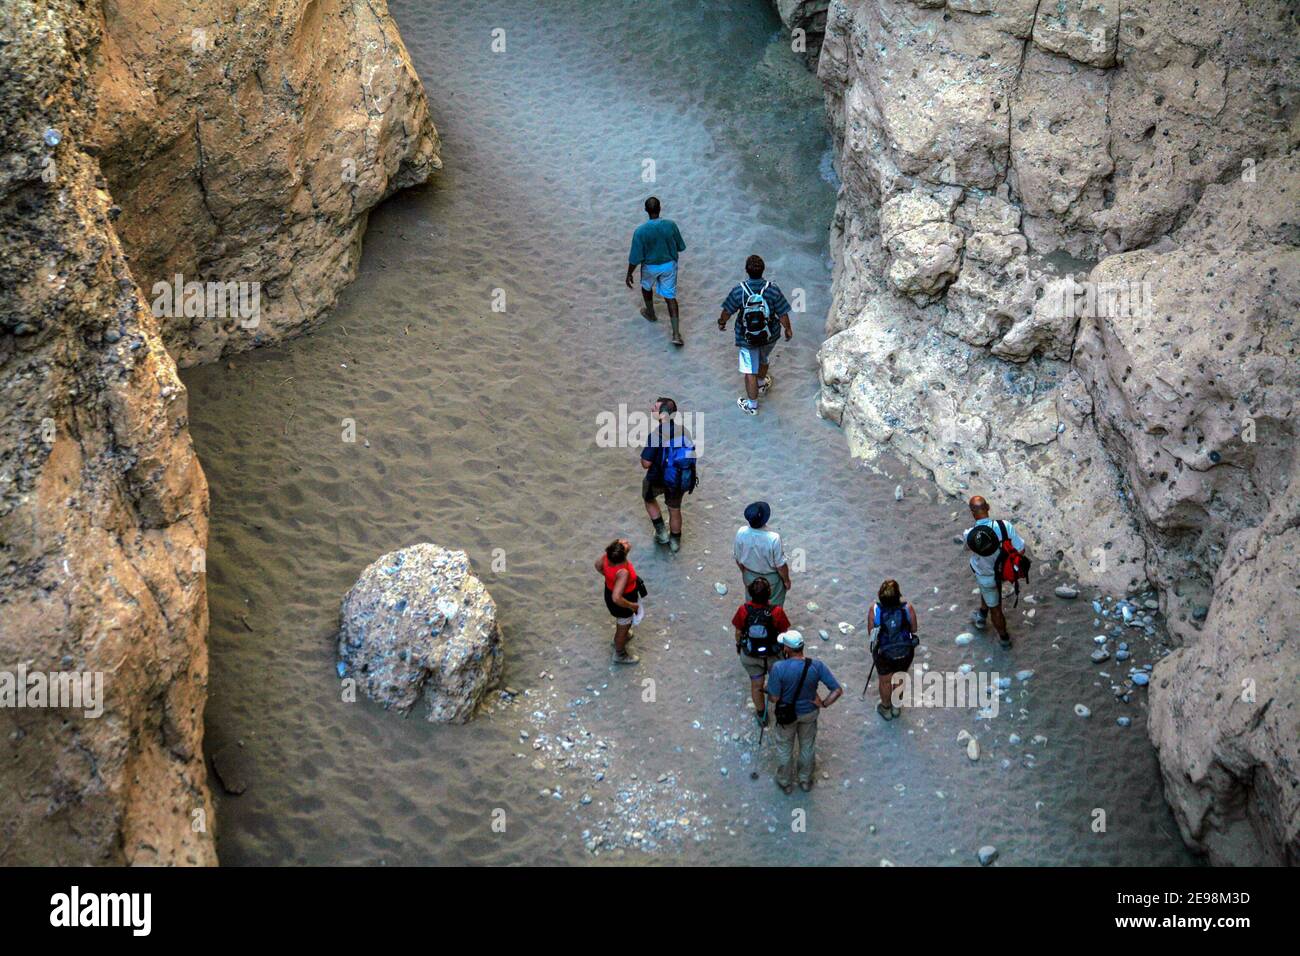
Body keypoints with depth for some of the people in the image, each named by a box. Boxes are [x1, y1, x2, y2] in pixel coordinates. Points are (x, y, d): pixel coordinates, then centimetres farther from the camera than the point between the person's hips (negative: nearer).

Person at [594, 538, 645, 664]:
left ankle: (620, 638, 67)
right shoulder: (623, 572, -44)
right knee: (623, 627, 24)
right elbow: (616, 598, -42)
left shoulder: (608, 556, -24)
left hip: (610, 591, 7)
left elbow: (598, 566, -3)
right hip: (621, 602, -7)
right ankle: (620, 655, 51)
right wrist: (632, 606, -24)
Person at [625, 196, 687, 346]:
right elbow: (680, 247, -4)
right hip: (669, 265, 1)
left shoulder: (640, 231, -27)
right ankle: (676, 334, 7)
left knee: (646, 287, 31)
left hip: (650, 267, -1)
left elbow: (635, 257, -20)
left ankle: (651, 314, 55)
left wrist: (629, 274, -5)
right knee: (670, 296, 12)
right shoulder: (671, 225, -20)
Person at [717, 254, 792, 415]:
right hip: (769, 336, 2)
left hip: (747, 338, -2)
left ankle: (752, 405, 24)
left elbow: (727, 311, -6)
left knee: (750, 371, 12)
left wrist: (722, 321, 17)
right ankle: (762, 384, 58)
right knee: (763, 359, 32)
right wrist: (788, 329, 7)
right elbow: (783, 314, -12)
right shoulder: (772, 289, -20)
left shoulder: (739, 291, -21)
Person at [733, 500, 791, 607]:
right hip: (771, 578, -3)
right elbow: (781, 565, -23)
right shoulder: (773, 538, -37)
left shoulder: (741, 533, -26)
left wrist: (744, 572, 12)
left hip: (750, 576, 3)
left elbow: (738, 558, -8)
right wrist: (786, 580, -3)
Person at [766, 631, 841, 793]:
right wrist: (824, 703, -8)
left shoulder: (779, 668, -32)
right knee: (807, 746, 27)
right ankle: (806, 781, 47)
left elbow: (774, 698, -23)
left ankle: (785, 783, 44)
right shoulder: (816, 666, -25)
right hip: (809, 712, 2)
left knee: (785, 747, 24)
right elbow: (838, 690, -23)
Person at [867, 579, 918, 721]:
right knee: (899, 678, 30)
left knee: (885, 681, 28)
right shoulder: (908, 609, -24)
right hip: (905, 652, 1)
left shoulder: (874, 610, -25)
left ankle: (886, 708, 51)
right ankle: (896, 706, 53)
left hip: (883, 653, -1)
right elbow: (914, 630, -8)